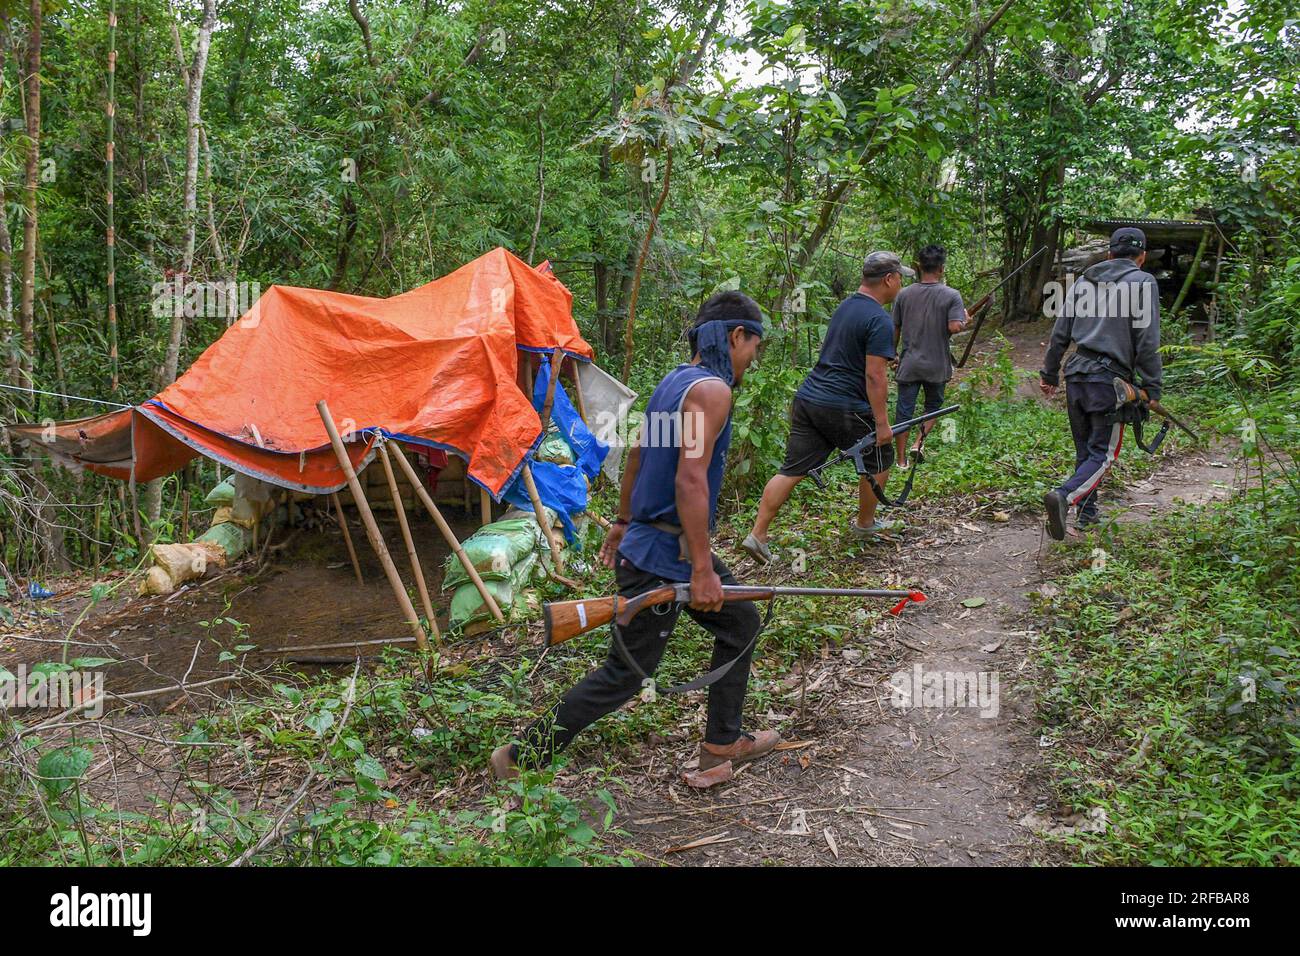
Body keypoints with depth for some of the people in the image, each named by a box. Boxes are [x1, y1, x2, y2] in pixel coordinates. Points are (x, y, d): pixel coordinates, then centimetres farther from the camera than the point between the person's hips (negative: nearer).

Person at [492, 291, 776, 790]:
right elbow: (690, 480, -27)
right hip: (663, 558, -10)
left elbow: (637, 454, 19)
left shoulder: (674, 380, 11)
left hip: (646, 541, 10)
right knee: (626, 673, 0)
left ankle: (722, 744, 30)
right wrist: (702, 569, -24)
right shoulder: (711, 389, -18)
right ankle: (519, 757, 10)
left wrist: (623, 522, 28)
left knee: (740, 622, 20)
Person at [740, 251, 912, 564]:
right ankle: (864, 524, 33)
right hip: (843, 409, -8)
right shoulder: (880, 320, -13)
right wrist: (882, 423, -14)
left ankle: (757, 535, 0)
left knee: (792, 470, 6)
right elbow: (875, 376, -18)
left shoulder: (845, 306, 15)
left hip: (807, 398, 8)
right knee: (879, 459, 16)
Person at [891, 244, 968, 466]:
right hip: (936, 365, -1)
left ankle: (901, 461, 10)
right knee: (933, 406, 21)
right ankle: (918, 442, 3)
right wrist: (965, 319, 1)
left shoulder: (904, 294, 0)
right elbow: (955, 327, -20)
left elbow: (895, 329, 5)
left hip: (909, 364, 2)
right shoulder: (951, 295, -10)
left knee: (904, 411, 7)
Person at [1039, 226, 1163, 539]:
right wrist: (1151, 387, -4)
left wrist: (1049, 374, 23)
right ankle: (1064, 496, -26)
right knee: (1103, 454, -4)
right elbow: (1147, 341, -8)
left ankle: (1086, 513, 20)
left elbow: (1059, 334, 14)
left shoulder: (1083, 281, 14)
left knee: (1085, 450, 16)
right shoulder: (1143, 282, -2)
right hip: (1109, 378, -5)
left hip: (1076, 375, 6)